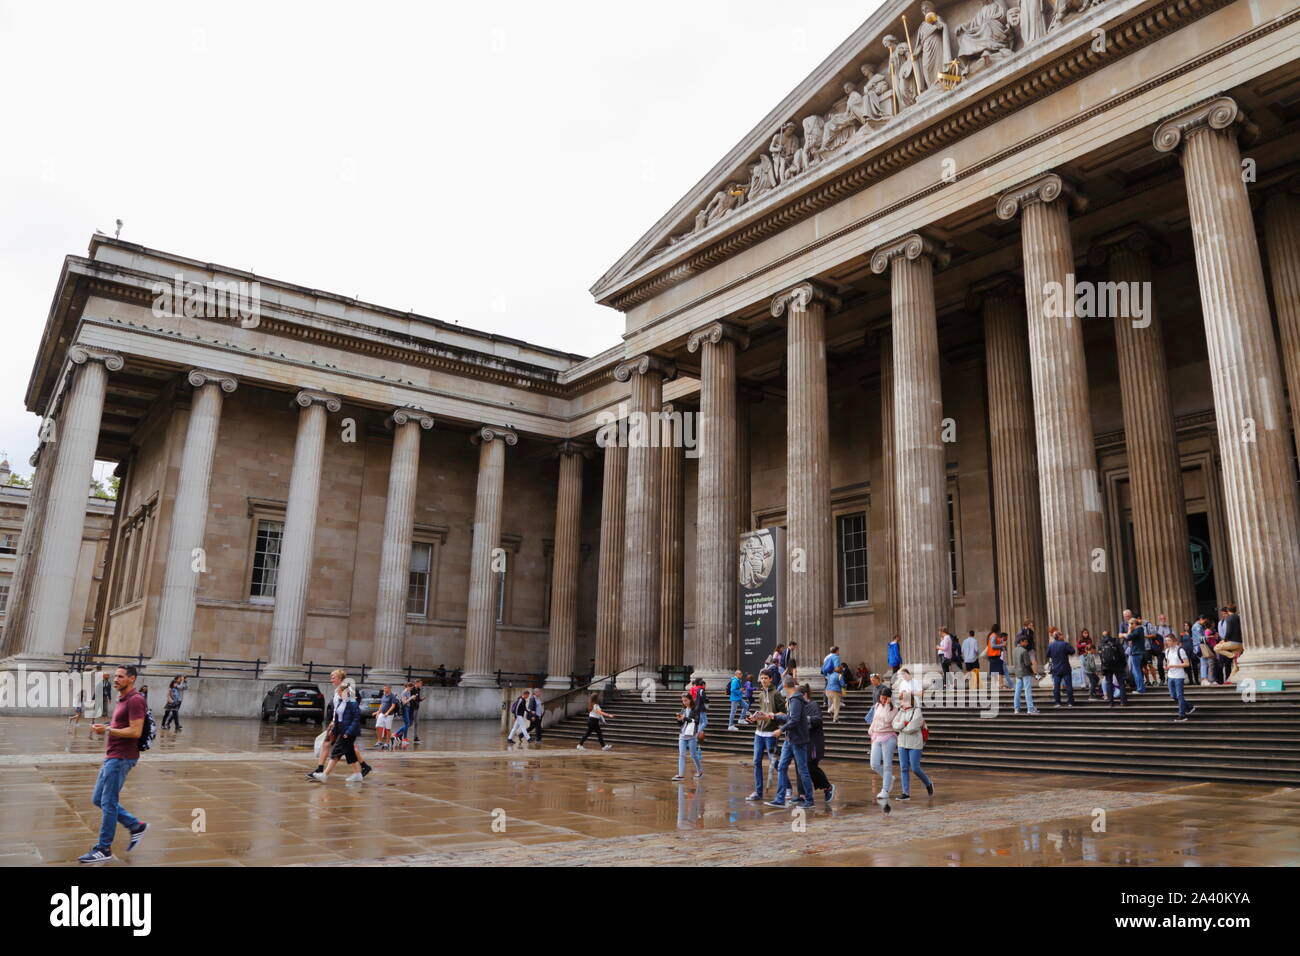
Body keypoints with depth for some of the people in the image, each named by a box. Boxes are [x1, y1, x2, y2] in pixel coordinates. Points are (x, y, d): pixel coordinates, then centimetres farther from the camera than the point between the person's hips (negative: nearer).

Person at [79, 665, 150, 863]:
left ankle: (104, 849, 7)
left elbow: (136, 731, -23)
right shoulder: (122, 699, 15)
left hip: (121, 758, -11)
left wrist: (107, 730, -19)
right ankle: (136, 826, 22)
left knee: (108, 803, -3)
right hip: (112, 757, 11)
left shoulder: (135, 700, -16)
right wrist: (104, 727, 10)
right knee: (98, 799, 15)